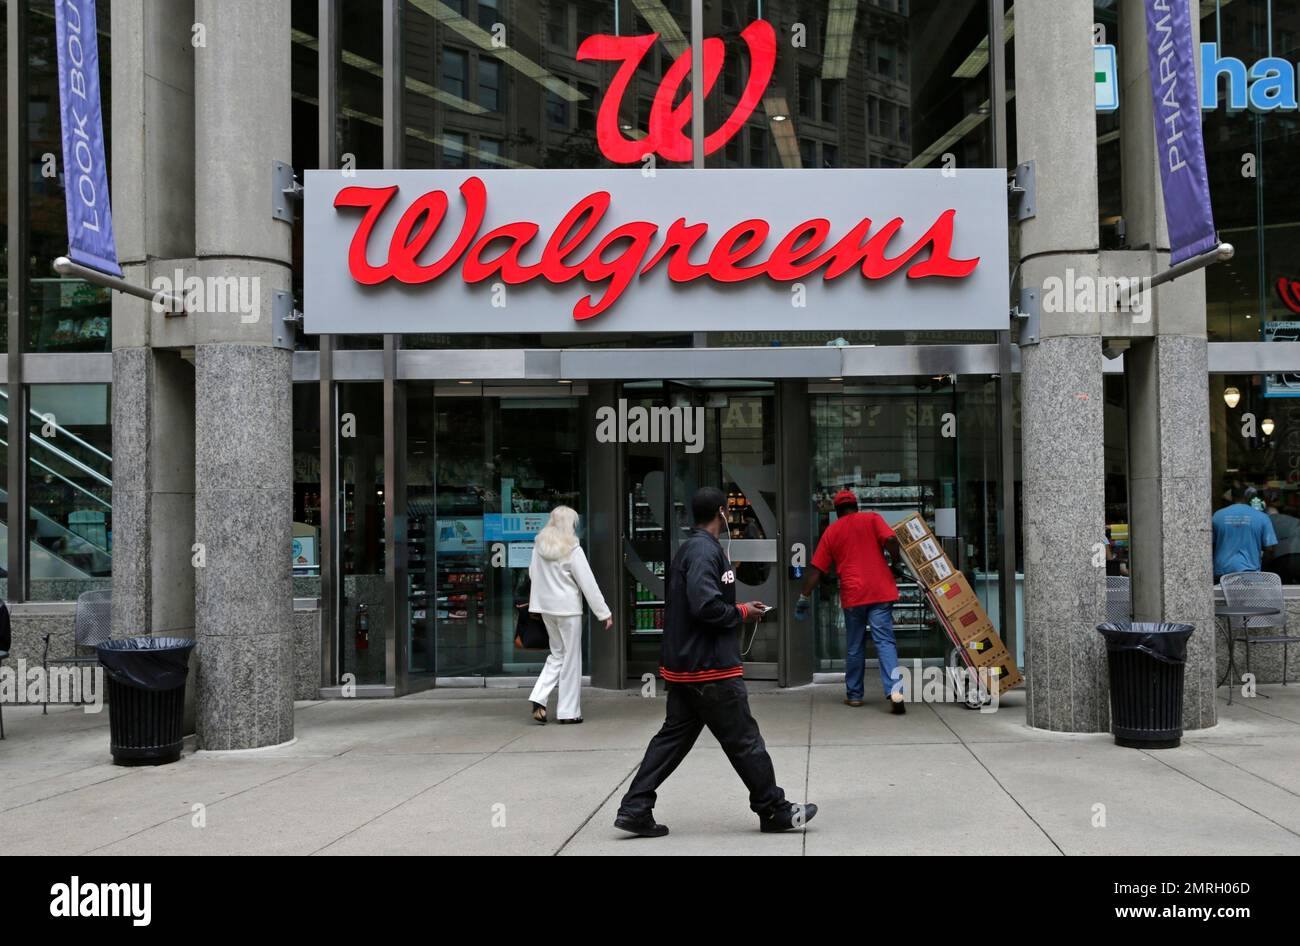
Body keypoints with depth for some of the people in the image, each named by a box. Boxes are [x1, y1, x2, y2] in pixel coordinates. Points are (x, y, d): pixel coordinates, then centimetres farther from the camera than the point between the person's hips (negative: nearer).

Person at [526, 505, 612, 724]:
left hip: (545, 607, 6)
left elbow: (532, 574, 13)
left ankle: (539, 699, 3)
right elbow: (588, 584, -14)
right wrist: (605, 613, -10)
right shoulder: (572, 550, -15)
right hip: (568, 608, -6)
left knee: (557, 654, 18)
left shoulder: (539, 546, 2)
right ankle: (568, 711, 9)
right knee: (571, 657, 5)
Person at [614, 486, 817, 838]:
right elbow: (706, 606, -27)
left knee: (673, 736, 11)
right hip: (711, 668, -10)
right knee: (744, 740, 2)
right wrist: (742, 613, -10)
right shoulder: (705, 551, -17)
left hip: (683, 664, 10)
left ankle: (635, 809, 8)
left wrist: (739, 608, 14)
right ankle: (774, 811, 13)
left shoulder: (687, 548, 15)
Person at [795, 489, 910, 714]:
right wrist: (896, 565, 5)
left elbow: (816, 569, 9)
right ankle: (895, 691, -18)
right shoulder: (872, 519, 7)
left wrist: (804, 597, 14)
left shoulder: (831, 532, 11)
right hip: (881, 591, -1)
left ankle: (854, 694, 21)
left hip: (853, 594, 1)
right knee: (885, 641, -3)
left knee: (854, 646, 14)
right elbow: (890, 540, -11)